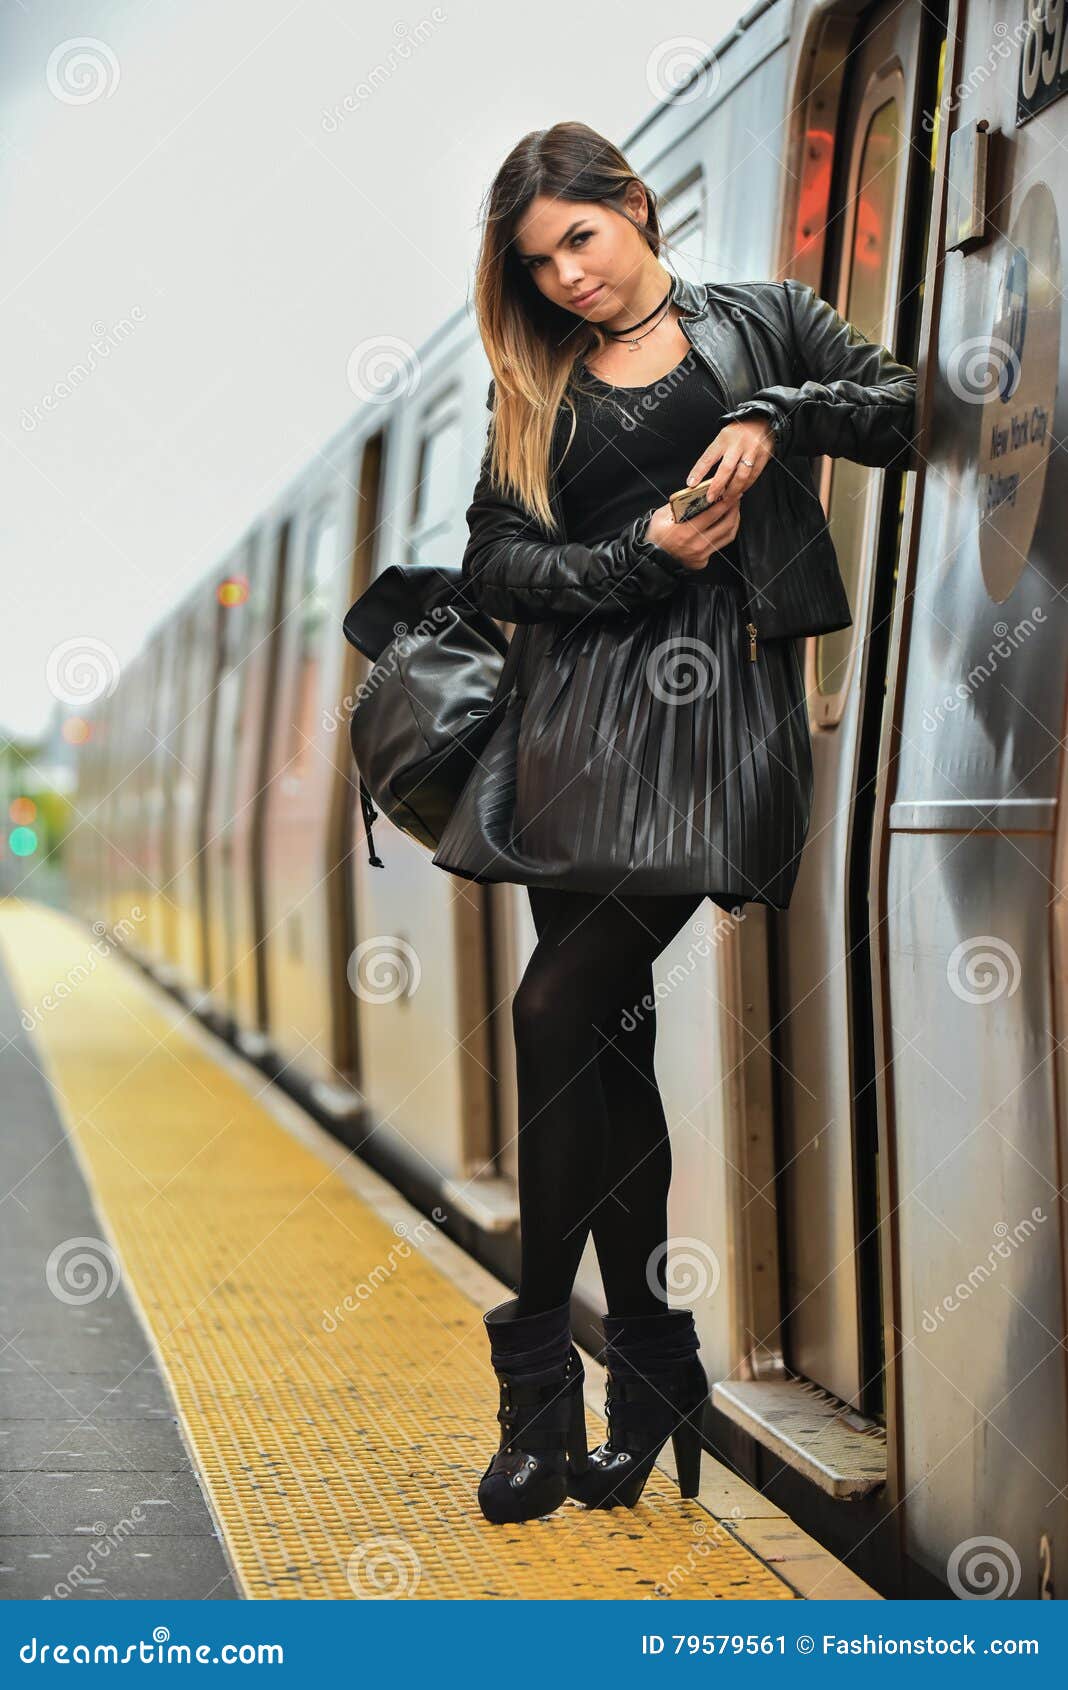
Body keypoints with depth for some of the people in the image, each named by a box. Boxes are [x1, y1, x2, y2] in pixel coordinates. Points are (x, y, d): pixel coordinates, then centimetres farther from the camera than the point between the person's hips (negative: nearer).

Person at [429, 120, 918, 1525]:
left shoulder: (761, 324, 12)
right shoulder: (536, 384, 18)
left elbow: (912, 406, 3)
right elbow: (495, 560, 8)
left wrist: (776, 417, -12)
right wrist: (643, 551, -7)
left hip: (716, 697, -4)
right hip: (577, 712, 4)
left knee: (559, 1011, -15)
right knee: (610, 1039, 2)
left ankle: (539, 1370, -5)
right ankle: (656, 1389, 10)